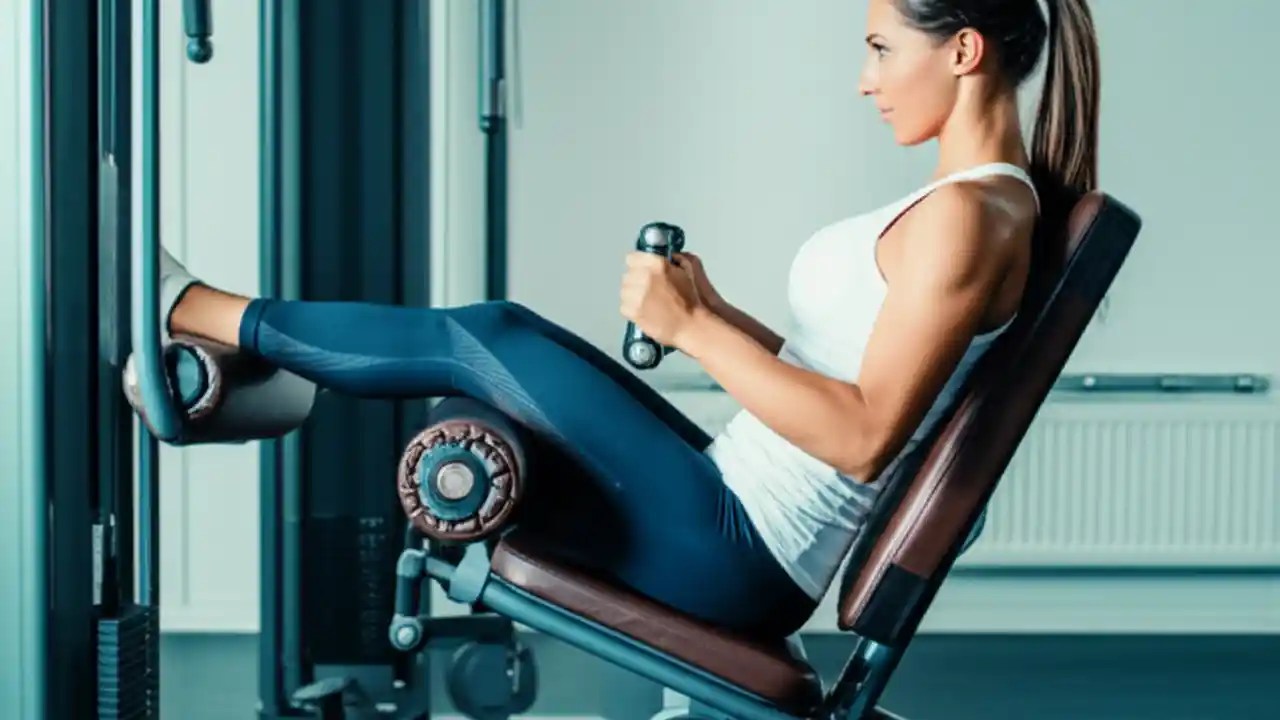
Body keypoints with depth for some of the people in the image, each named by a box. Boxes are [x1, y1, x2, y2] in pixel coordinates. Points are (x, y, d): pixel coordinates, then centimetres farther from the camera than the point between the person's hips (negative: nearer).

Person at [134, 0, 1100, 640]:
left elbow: (865, 434, -24)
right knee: (496, 346, 11)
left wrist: (694, 329, -19)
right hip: (744, 534, 9)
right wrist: (714, 313, 9)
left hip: (730, 554, -9)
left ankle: (192, 310, 11)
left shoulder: (968, 214, -18)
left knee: (495, 335, -5)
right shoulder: (978, 198, 13)